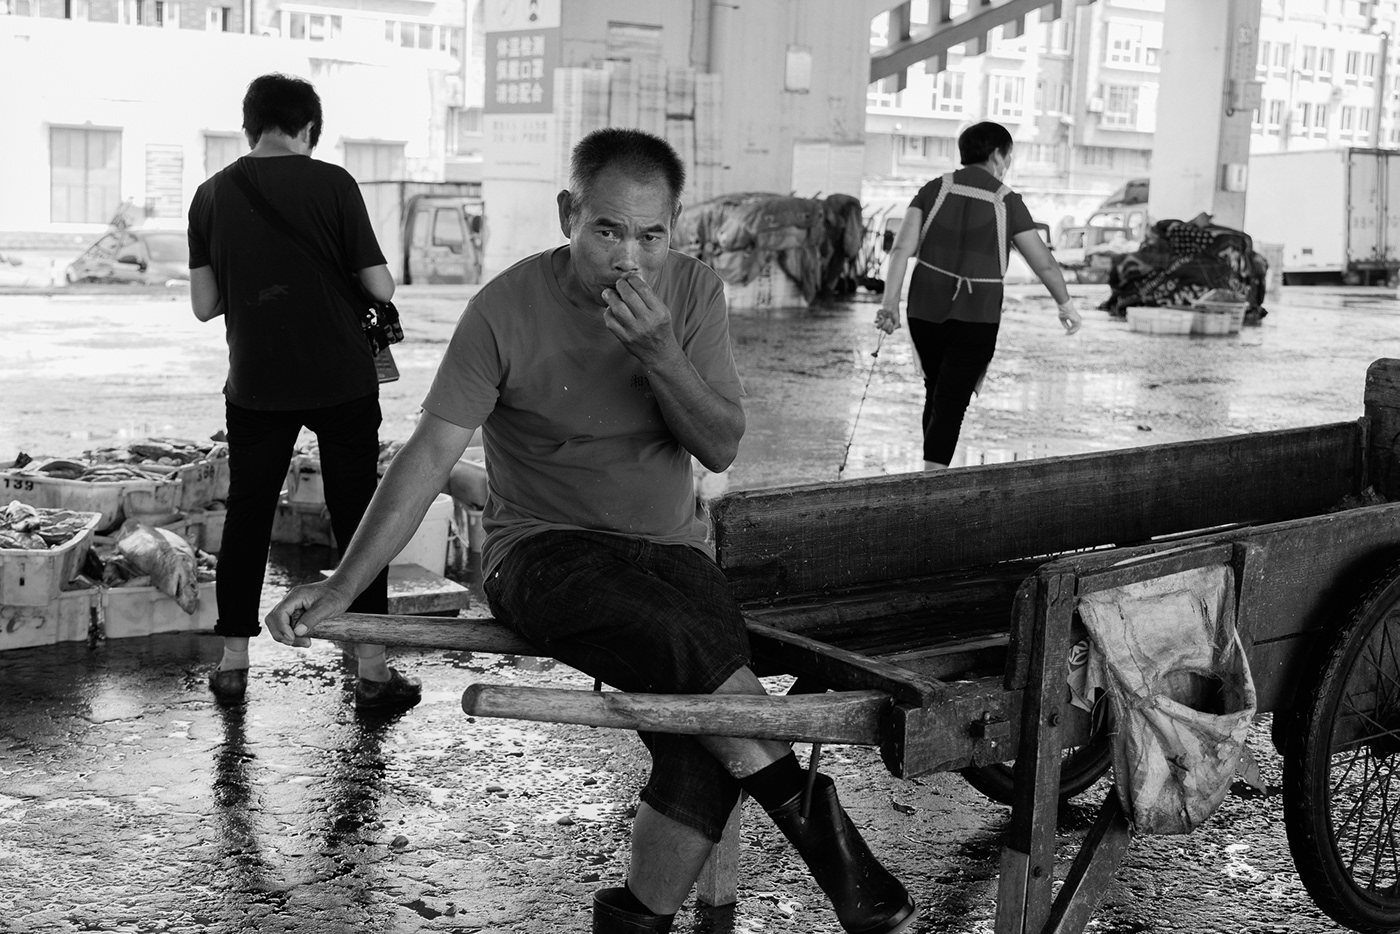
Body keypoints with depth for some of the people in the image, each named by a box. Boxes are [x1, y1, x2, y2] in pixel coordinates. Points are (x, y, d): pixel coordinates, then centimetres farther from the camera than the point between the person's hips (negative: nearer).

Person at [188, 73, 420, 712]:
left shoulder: (212, 194, 1)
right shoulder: (332, 184, -8)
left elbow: (204, 304, 2)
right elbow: (380, 289, -8)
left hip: (254, 387, 3)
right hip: (342, 383, -2)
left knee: (247, 517, 14)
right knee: (357, 518, 6)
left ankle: (233, 665, 19)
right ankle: (372, 671, 8)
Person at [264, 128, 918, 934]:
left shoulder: (694, 291, -1)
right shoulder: (508, 310, -10)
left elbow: (722, 447, -5)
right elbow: (431, 455, -11)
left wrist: (660, 352, -22)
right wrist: (341, 588, -16)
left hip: (671, 549, 4)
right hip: (548, 553, -3)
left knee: (706, 730, -22)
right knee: (696, 653, -33)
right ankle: (815, 821, -18)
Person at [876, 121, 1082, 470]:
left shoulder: (934, 190, 3)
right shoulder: (1007, 202, -3)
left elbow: (902, 247, -9)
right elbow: (1044, 263, 2)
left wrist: (890, 300, -11)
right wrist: (1066, 304, 17)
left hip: (925, 310, 3)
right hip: (977, 317, -3)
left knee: (936, 391, 21)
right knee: (951, 404, -2)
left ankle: (932, 475, 28)